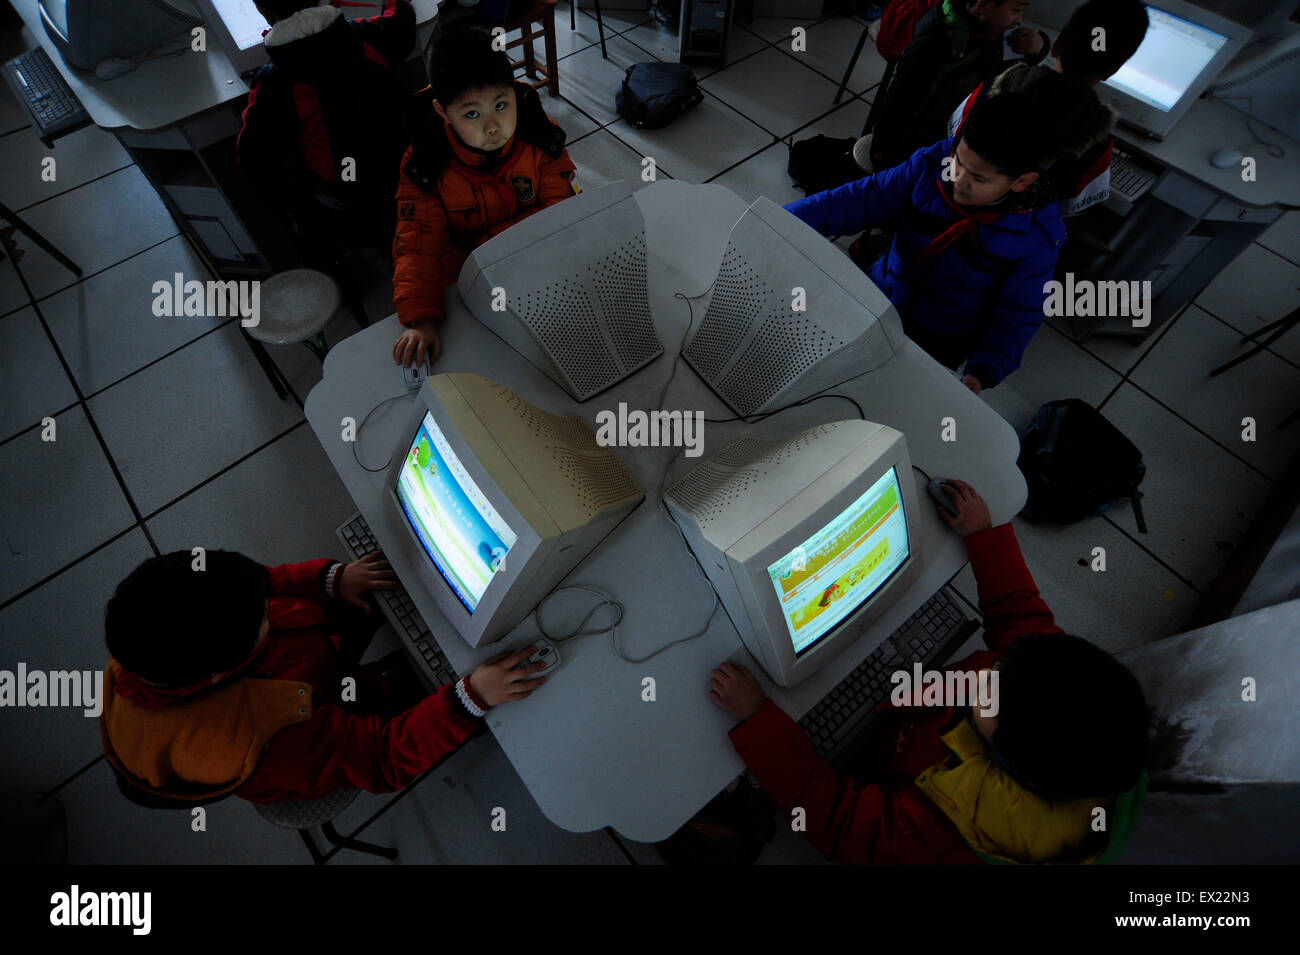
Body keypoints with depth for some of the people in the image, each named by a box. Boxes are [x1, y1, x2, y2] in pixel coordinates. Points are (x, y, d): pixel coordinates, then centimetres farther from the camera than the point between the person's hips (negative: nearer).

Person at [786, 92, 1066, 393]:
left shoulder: (1037, 235, -16)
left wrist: (982, 374, -26)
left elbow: (1017, 315, -10)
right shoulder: (931, 166, -11)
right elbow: (857, 200, -15)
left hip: (939, 345, -2)